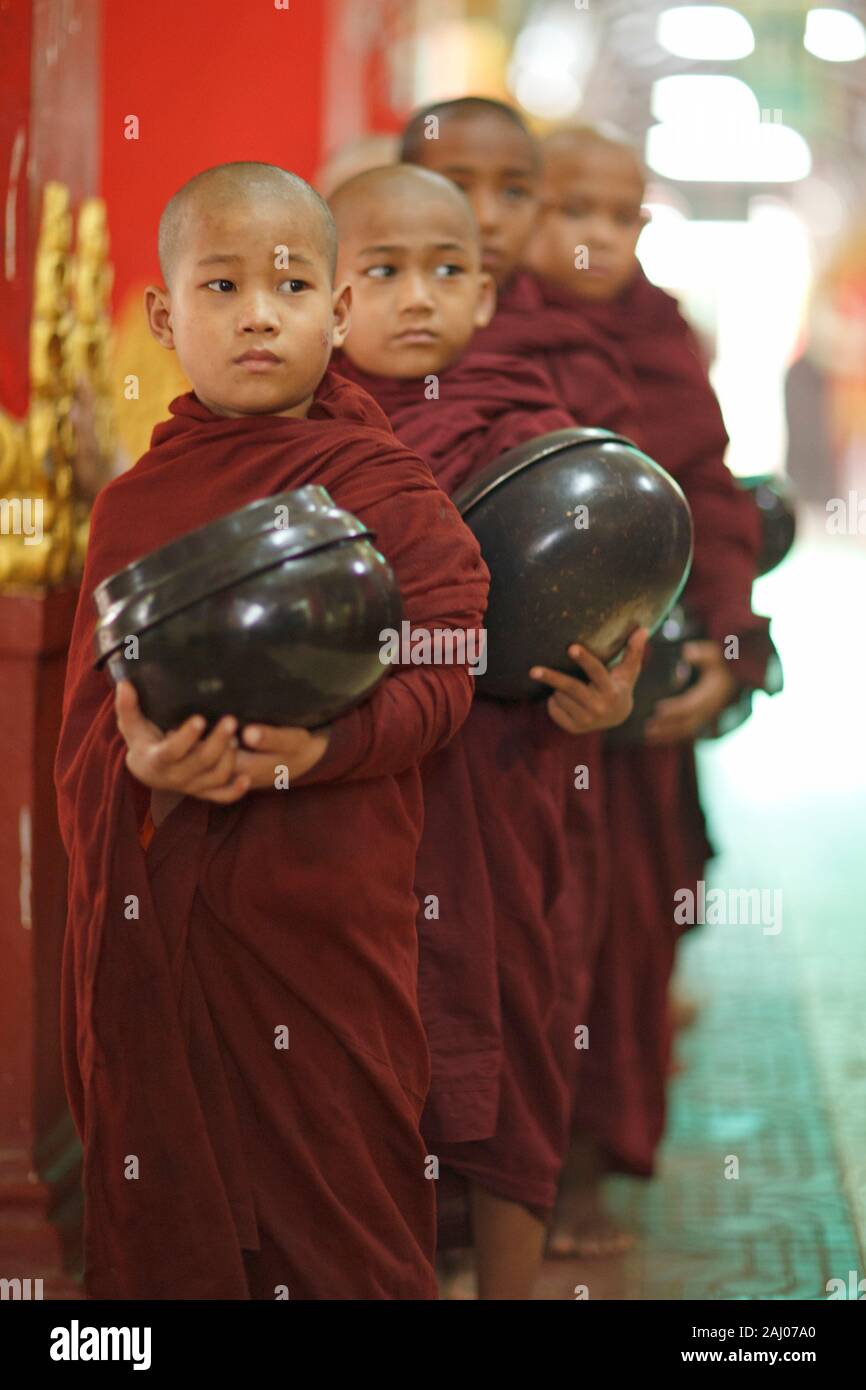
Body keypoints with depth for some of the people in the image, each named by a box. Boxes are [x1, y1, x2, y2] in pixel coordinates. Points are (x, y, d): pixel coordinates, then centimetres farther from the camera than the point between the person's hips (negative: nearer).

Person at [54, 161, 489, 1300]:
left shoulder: (385, 489, -1)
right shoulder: (133, 502, 9)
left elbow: (443, 674, -9)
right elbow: (84, 707, 4)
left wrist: (325, 745, -27)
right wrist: (145, 758, -18)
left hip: (328, 899, -3)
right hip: (150, 911, 3)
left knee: (342, 1196, 6)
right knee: (166, 1206, 11)